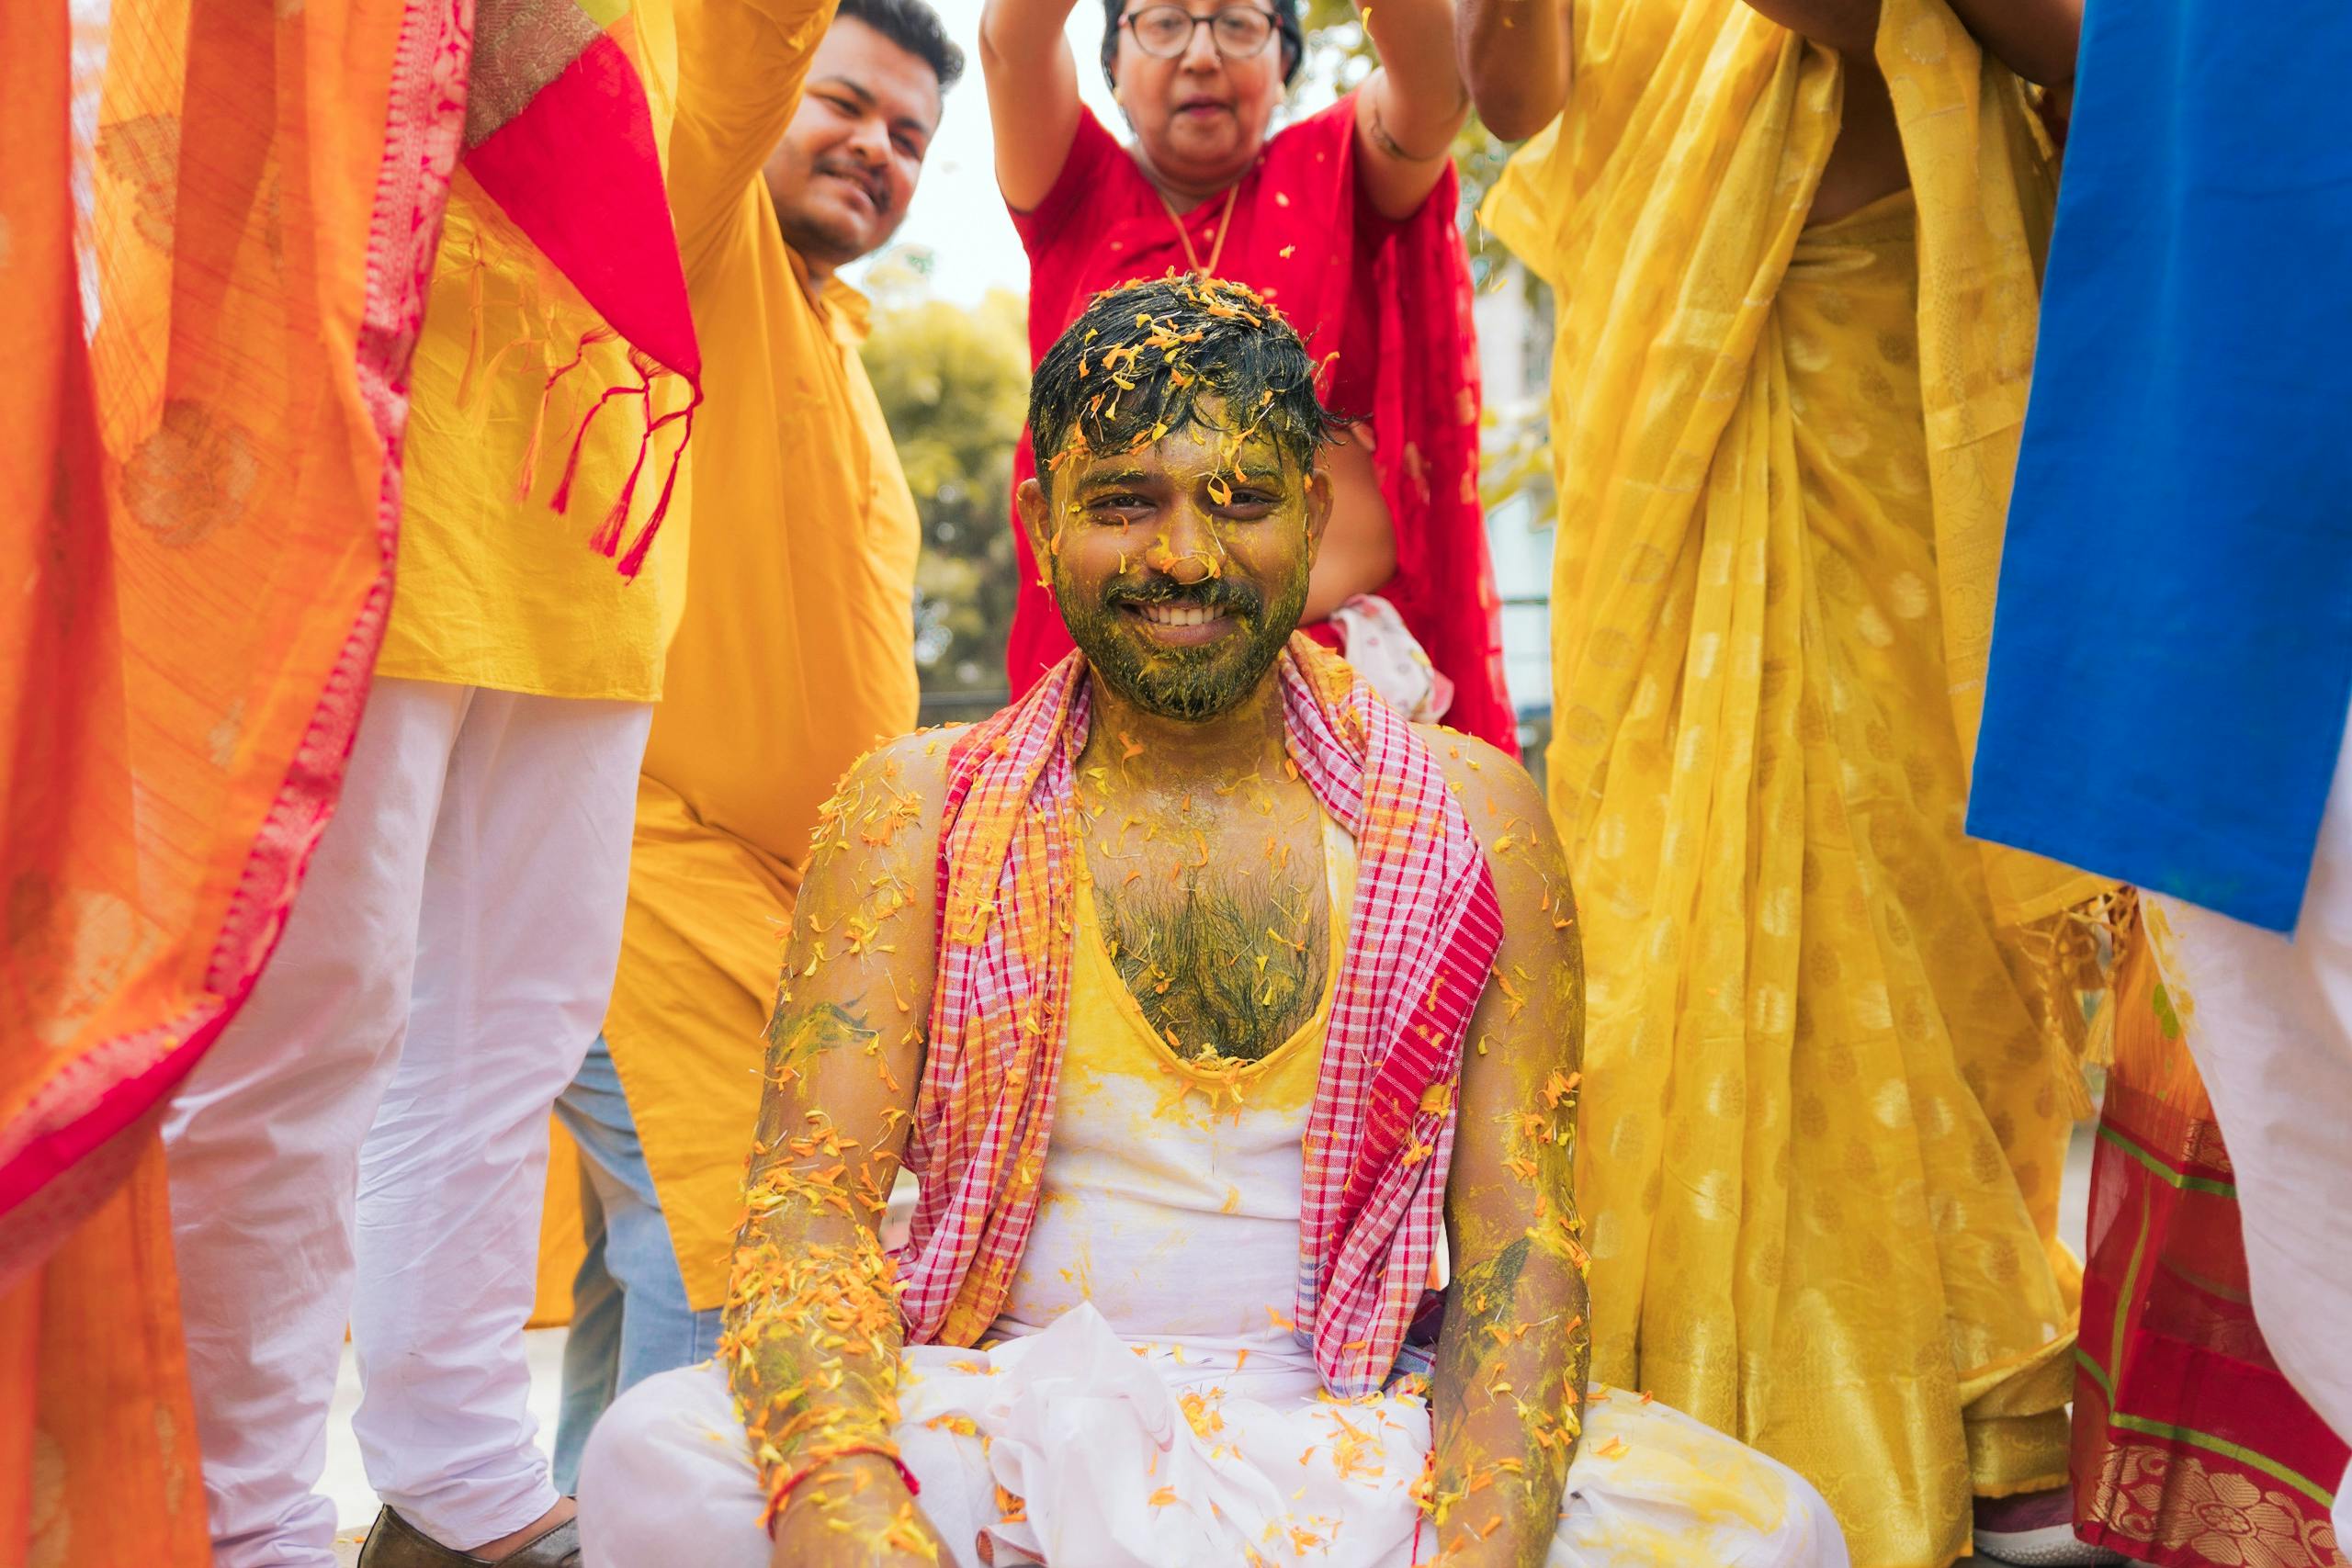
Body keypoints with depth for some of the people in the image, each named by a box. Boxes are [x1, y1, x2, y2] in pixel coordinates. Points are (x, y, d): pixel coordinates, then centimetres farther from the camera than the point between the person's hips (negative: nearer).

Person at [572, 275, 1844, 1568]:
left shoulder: (1474, 819, 2)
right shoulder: (915, 810, 1)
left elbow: (1519, 1243, -3)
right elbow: (809, 1196, -7)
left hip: (1351, 1438, 1)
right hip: (997, 1418, 0)